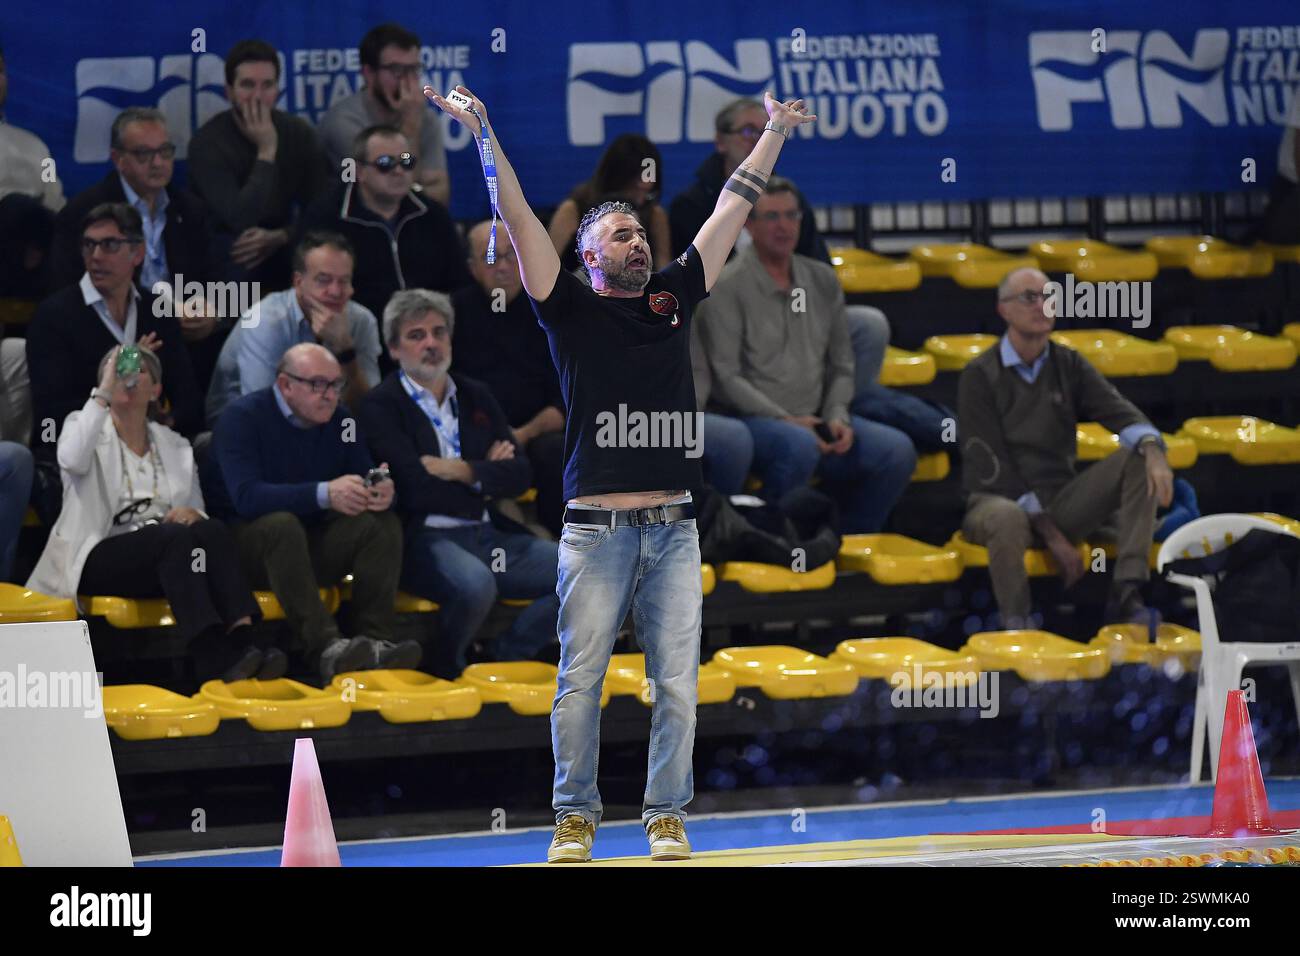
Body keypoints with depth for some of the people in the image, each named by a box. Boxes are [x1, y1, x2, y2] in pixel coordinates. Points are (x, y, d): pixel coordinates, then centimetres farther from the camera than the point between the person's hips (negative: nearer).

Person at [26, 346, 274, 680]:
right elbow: (71, 460, -16)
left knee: (213, 531, -29)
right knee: (175, 537, -34)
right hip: (100, 558, -4)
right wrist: (103, 394, -15)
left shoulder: (175, 446, 20)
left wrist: (192, 514, -7)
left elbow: (199, 517, 18)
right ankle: (218, 659, -49)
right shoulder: (85, 426, 9)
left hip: (169, 557, 4)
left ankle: (242, 643, -48)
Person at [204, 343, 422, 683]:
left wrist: (380, 493, -24)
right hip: (247, 546, -6)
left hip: (310, 546, 6)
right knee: (282, 524, -37)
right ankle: (325, 647, -47)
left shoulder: (340, 421, 7)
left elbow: (363, 481, 3)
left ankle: (374, 640, -30)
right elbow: (247, 497, -26)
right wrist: (325, 494, -38)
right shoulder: (243, 419, -12)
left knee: (383, 523, -16)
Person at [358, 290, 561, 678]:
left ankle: (502, 659, -3)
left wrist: (463, 471, -7)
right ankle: (445, 669, -8)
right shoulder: (381, 407, -2)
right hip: (425, 539, -7)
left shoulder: (475, 396, 18)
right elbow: (416, 490, -13)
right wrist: (486, 474, 0)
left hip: (489, 535, 7)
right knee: (475, 584, -38)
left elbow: (518, 475, 11)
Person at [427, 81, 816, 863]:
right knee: (581, 681, -1)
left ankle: (668, 815, 9)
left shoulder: (675, 298, 15)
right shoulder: (571, 307, 5)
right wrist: (485, 135, -6)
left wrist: (775, 133, 23)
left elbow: (732, 211, 20)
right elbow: (519, 219, 0)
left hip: (674, 528, 3)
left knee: (678, 685, 1)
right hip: (596, 528, -3)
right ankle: (576, 816, 9)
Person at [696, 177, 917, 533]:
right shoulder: (727, 287, -5)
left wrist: (837, 416, -2)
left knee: (897, 450, -15)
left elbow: (840, 364, 17)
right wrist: (785, 420, -17)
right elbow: (724, 378, -11)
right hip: (753, 421, -6)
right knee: (800, 446, -38)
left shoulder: (822, 280, 13)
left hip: (814, 418, 6)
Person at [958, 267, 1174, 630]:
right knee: (1009, 518, -41)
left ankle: (1125, 595, -22)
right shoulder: (979, 377, -6)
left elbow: (1120, 413, -5)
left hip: (1060, 500, 5)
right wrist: (1052, 536, -17)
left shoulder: (1068, 365, 9)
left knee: (1138, 460, -15)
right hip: (998, 500, -5)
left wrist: (1153, 452, -30)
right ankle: (1016, 624, -21)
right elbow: (993, 467, -12)